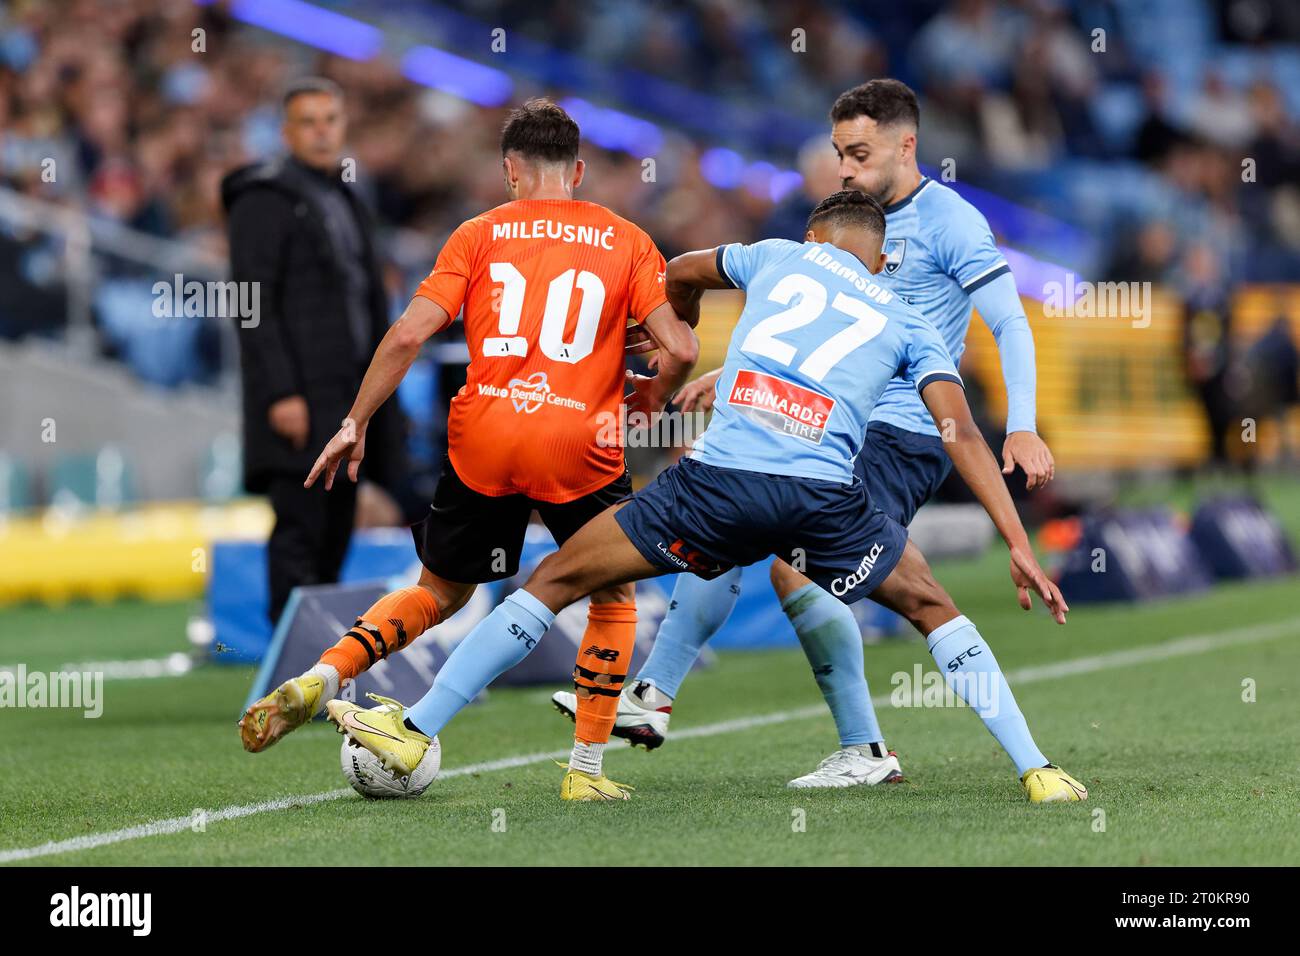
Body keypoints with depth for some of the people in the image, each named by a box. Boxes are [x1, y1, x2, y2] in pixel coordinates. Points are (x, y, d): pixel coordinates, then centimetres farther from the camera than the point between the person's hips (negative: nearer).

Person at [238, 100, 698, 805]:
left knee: (439, 592, 21)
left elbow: (408, 333, -1)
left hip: (483, 439, 2)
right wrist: (651, 396, 19)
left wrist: (355, 423, 6)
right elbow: (680, 349, -2)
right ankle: (586, 770, 11)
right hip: (580, 444, -2)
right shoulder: (625, 241, 7)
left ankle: (321, 677, 2)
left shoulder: (480, 234, 8)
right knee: (613, 599, 19)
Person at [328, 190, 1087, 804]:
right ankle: (1036, 772, 15)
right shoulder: (908, 323, 20)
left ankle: (416, 732, 14)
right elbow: (964, 437, 9)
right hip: (824, 497, 0)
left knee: (557, 579, 13)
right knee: (932, 609, 24)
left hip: (718, 476, 0)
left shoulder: (780, 257, 24)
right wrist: (1019, 544, 8)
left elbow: (682, 273, 43)